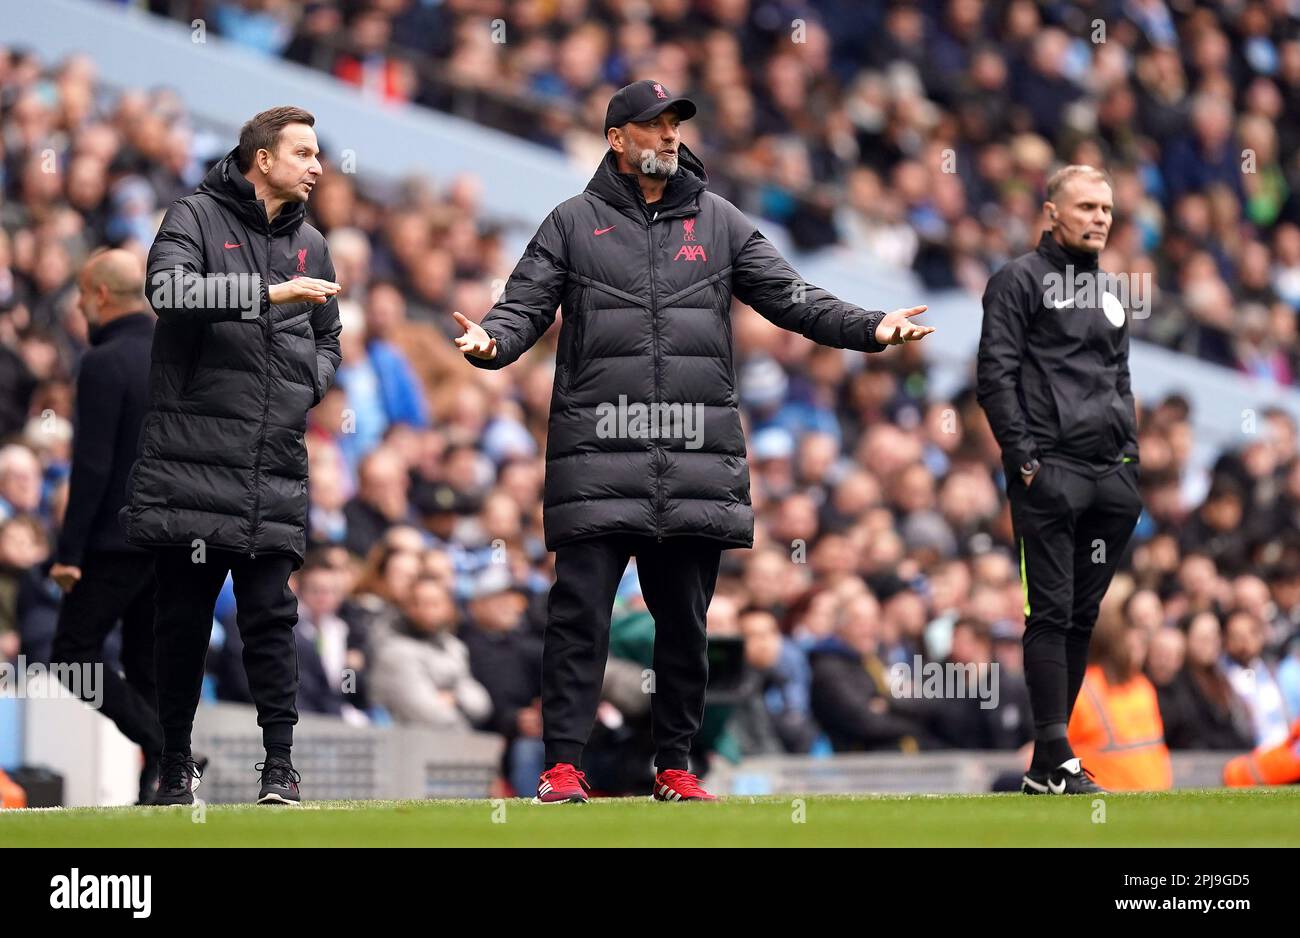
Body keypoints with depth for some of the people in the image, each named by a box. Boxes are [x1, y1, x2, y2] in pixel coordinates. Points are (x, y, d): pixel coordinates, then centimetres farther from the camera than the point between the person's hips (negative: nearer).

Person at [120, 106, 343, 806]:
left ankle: (279, 763, 2)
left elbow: (328, 341, 28)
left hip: (275, 469, 4)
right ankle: (176, 764, 11)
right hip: (191, 459, -4)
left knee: (270, 616, -1)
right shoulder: (197, 218, 1)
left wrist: (312, 380, 6)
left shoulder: (309, 244, 17)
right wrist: (268, 294, -23)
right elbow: (169, 289, -19)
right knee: (183, 616, 2)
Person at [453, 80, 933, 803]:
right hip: (598, 461, -2)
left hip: (697, 462, 2)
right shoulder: (574, 224, 9)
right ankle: (563, 764, -4)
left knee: (685, 620, 6)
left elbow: (793, 300, 10)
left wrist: (871, 329, -4)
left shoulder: (720, 223, 14)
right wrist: (492, 340, -19)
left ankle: (676, 765, 15)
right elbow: (526, 305, 4)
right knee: (580, 614, -6)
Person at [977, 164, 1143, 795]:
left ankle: (1049, 764, 11)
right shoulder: (1020, 281, -1)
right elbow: (995, 375, -8)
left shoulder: (1108, 293, 21)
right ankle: (1054, 759, -11)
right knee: (1051, 613, -9)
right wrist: (1024, 458, -15)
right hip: (1049, 474, -7)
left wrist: (1130, 459, 14)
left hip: (1108, 480, 7)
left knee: (1082, 616, 7)